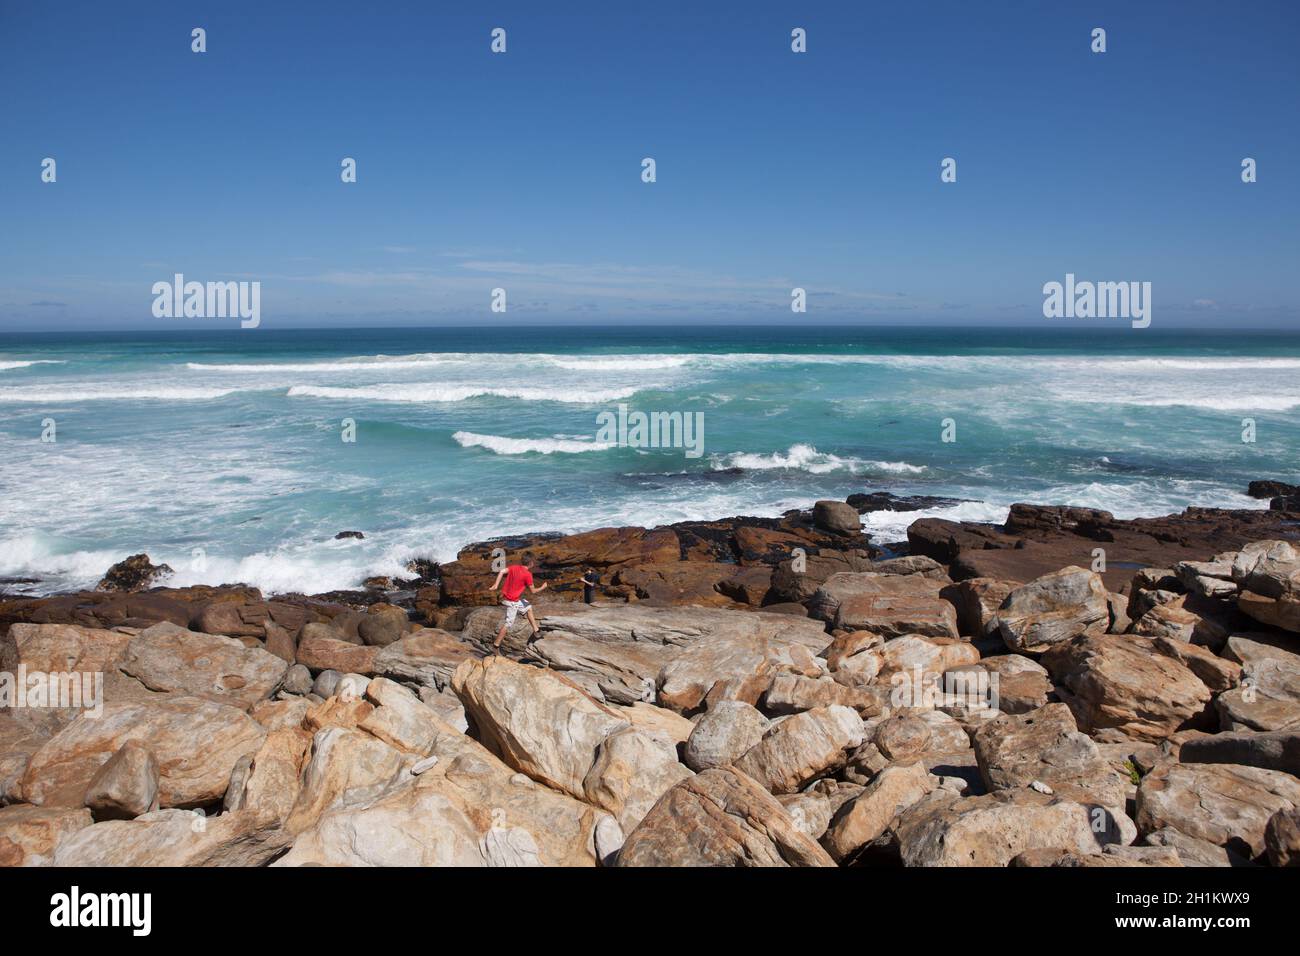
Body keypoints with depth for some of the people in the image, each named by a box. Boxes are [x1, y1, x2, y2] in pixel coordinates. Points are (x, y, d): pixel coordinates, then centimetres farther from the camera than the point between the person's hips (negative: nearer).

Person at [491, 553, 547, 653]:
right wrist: (543, 588, 8)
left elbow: (502, 572, -9)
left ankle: (536, 630, 29)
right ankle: (496, 645, 4)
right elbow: (533, 591, -9)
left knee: (528, 608, 23)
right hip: (512, 601, -8)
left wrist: (496, 585, -10)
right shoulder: (527, 574, -17)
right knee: (508, 623, -1)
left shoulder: (514, 567, 1)